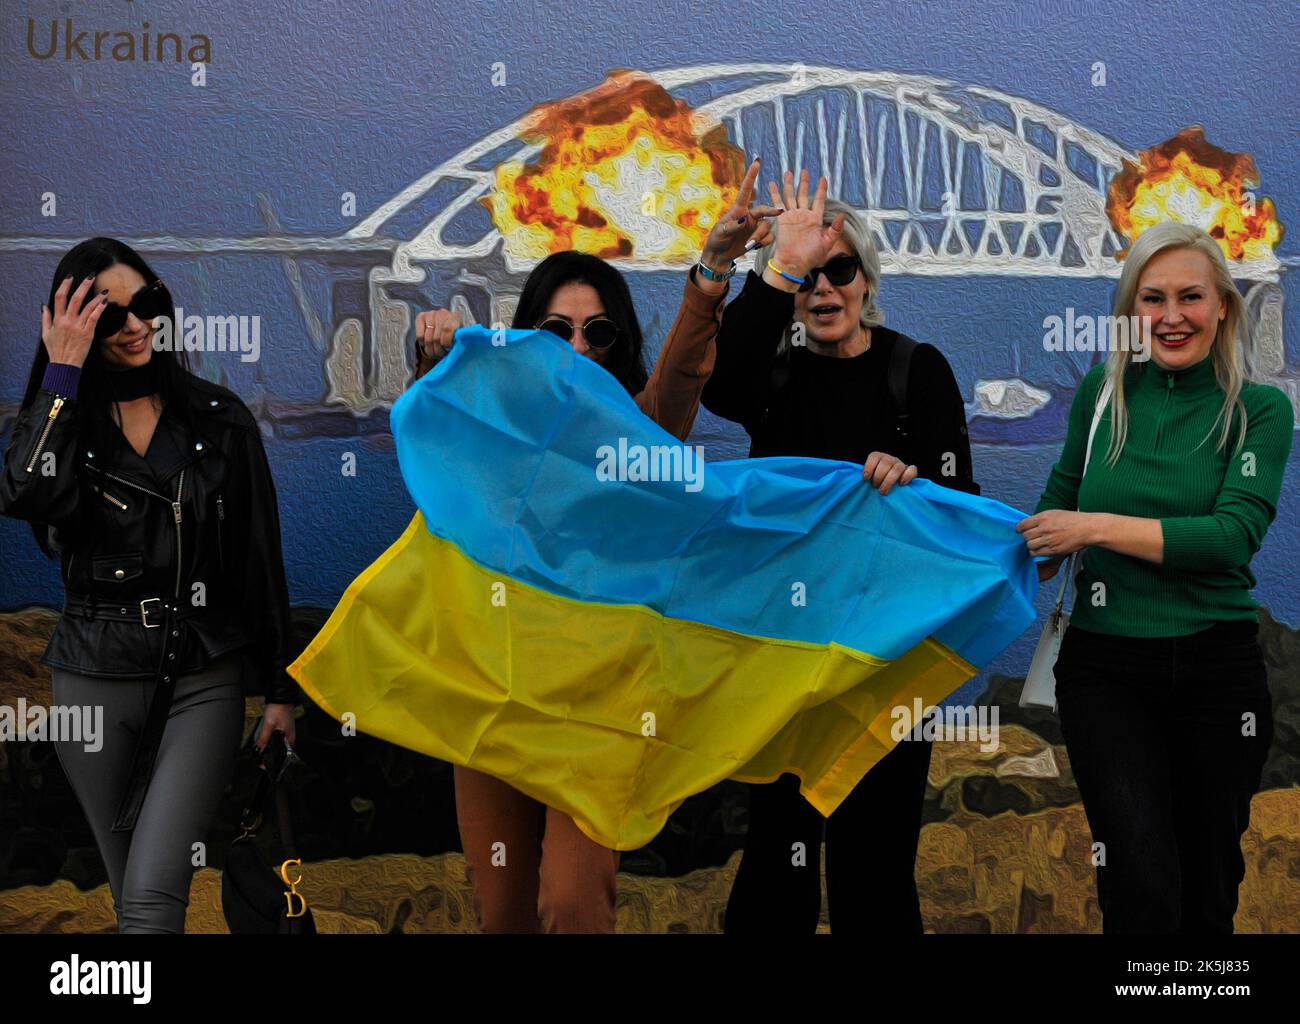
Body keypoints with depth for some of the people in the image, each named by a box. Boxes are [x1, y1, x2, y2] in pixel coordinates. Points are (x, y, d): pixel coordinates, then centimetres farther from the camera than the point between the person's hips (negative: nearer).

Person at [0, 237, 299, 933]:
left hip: (206, 677, -2)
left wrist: (280, 689, 5)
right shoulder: (57, 419, 4)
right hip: (97, 677, 2)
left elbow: (262, 559, 5)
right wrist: (63, 372, -15)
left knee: (153, 892, -16)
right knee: (129, 892, 13)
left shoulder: (220, 419, 3)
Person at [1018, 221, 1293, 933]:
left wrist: (1095, 527, -20)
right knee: (1140, 888, -14)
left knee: (1209, 887, 15)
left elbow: (1234, 534, -16)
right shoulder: (1103, 392, 3)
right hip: (1104, 666, 0)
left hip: (1217, 666, 0)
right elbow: (1059, 500, 17)